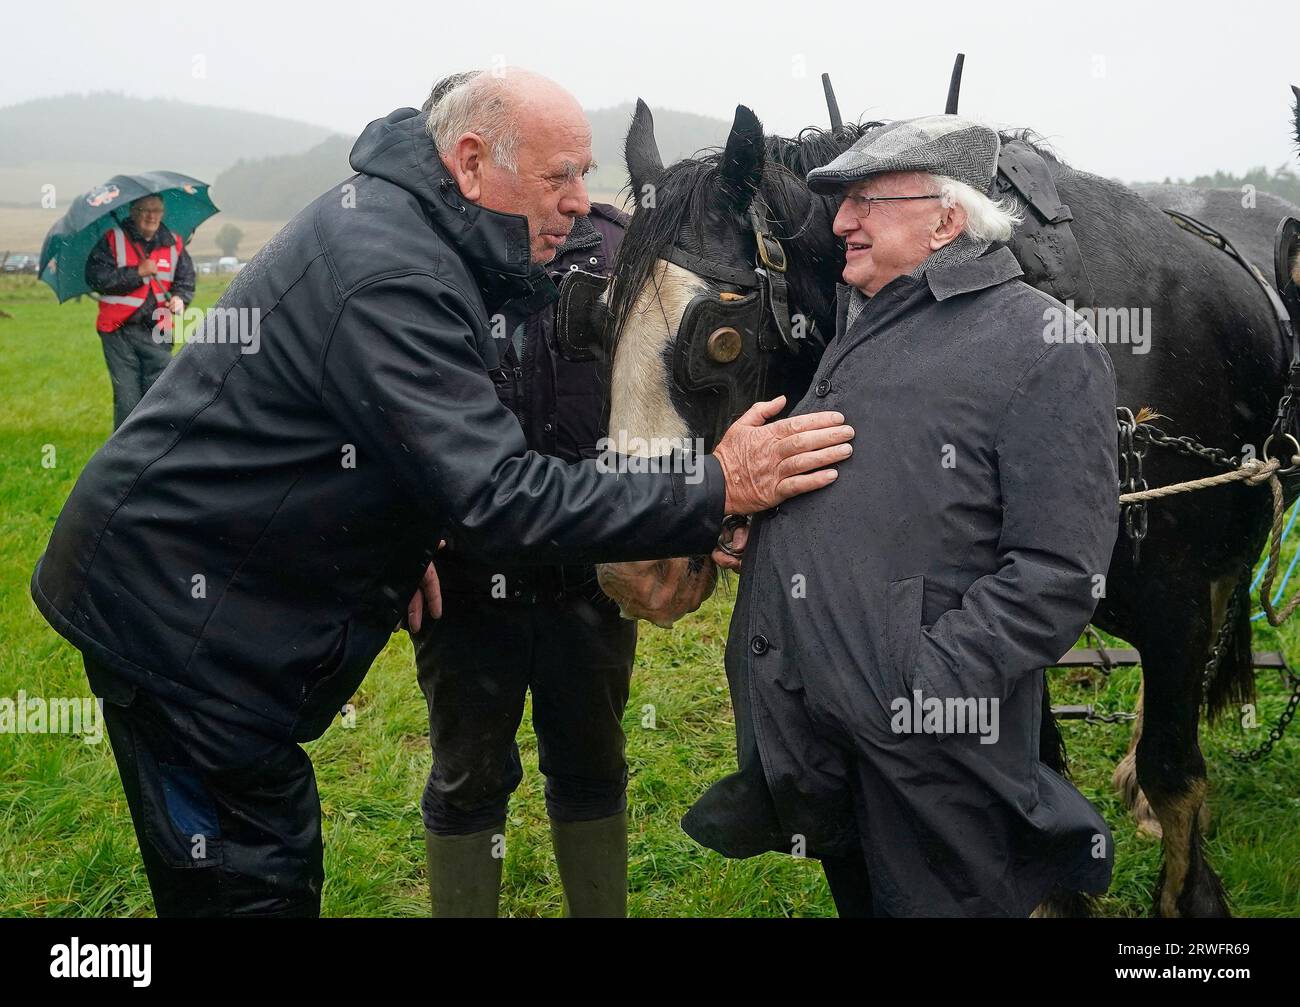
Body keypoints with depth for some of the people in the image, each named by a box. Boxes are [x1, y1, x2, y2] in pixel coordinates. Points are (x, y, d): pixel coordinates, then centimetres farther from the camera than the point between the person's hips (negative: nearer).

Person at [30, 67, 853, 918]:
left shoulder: (390, 222, 7)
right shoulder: (389, 275, -26)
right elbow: (501, 496, -31)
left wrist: (402, 541, 11)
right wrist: (714, 490, -29)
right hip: (174, 607, -10)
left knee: (278, 868, 18)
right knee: (258, 883, -2)